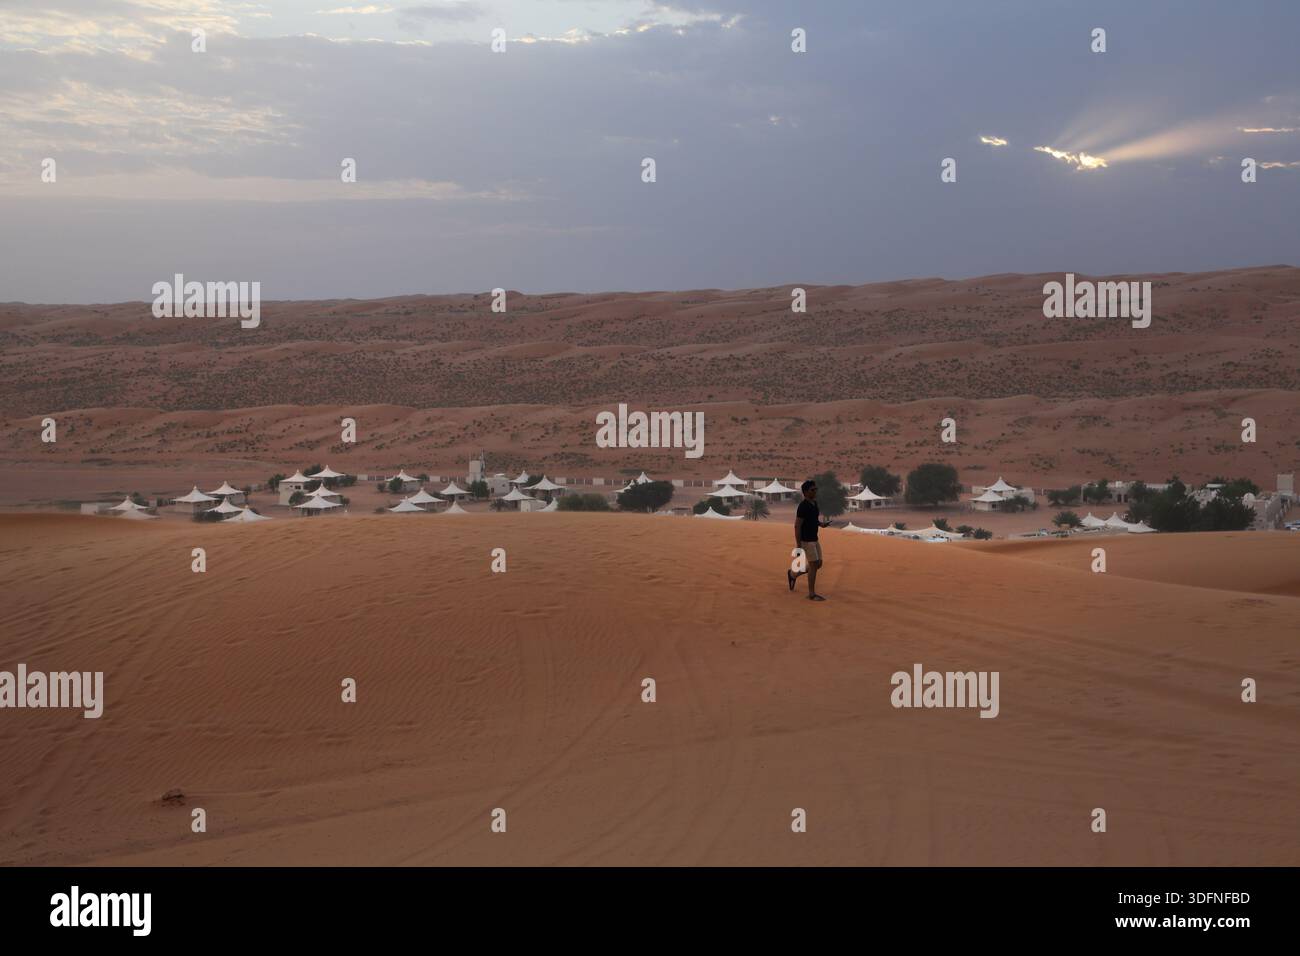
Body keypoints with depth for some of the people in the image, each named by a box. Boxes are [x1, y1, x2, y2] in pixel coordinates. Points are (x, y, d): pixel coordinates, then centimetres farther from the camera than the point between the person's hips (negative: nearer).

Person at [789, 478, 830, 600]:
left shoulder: (814, 503, 8)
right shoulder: (803, 506, -20)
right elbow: (797, 526, -20)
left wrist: (821, 524, 1)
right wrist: (798, 545, -21)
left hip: (814, 539, 9)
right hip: (806, 541, -9)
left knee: (818, 564, 13)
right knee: (814, 565, -6)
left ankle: (792, 574, 30)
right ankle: (812, 594, 3)